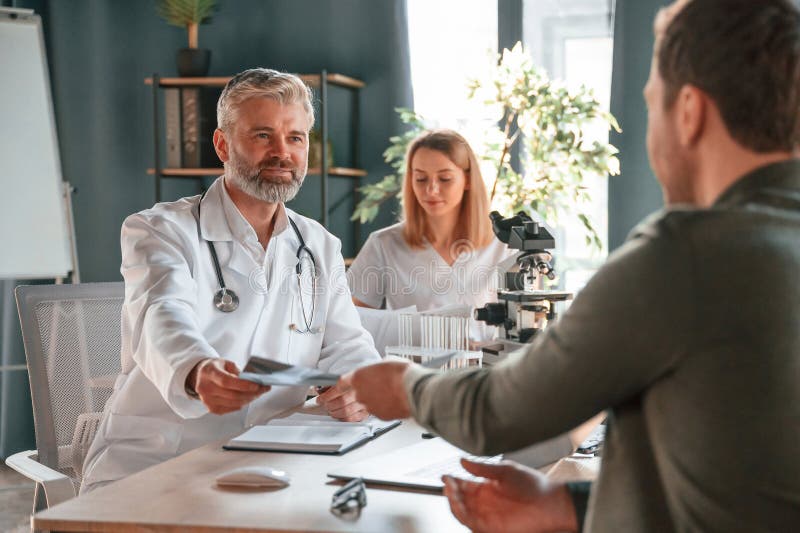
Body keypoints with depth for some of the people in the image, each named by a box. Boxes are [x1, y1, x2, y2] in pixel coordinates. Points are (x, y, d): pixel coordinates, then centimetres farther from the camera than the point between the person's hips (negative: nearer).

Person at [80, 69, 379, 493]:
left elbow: (345, 345, 7)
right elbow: (164, 321, -22)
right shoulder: (159, 230, -3)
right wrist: (197, 372, -46)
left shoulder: (321, 248, 13)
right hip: (144, 472, -4)